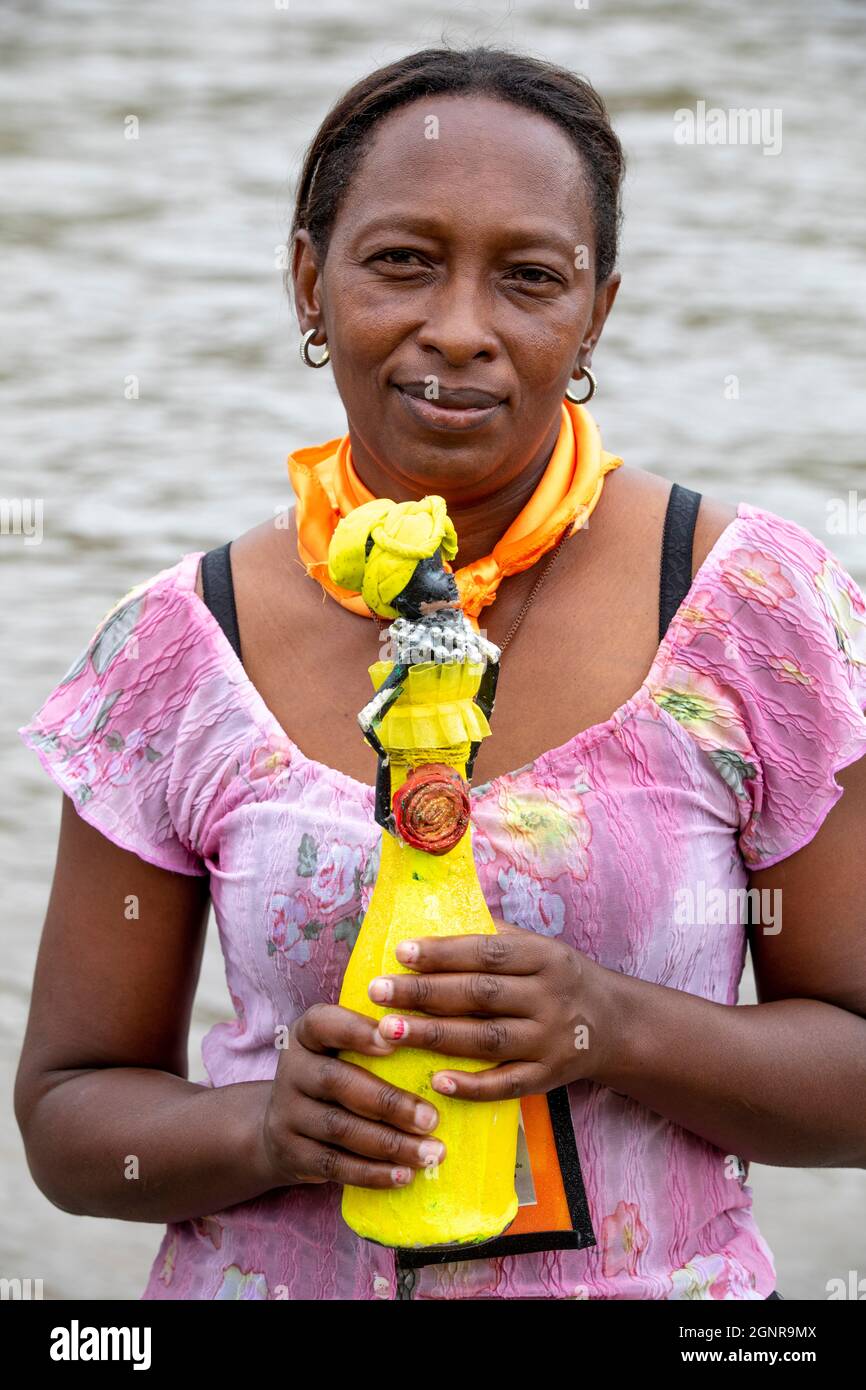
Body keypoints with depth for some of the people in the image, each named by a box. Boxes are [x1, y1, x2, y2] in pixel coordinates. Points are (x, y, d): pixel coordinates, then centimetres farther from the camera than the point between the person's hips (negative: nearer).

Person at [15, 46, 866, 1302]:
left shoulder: (762, 610, -9)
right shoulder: (172, 656, -7)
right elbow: (69, 1107, -1)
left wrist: (617, 1028, -22)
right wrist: (268, 1128, -20)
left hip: (665, 1285, 0)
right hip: (268, 1277, 1)